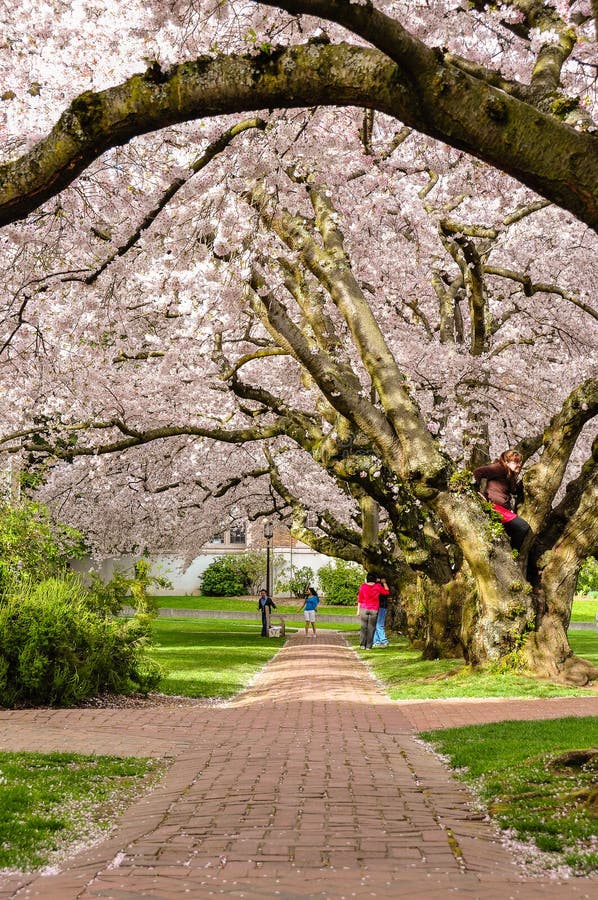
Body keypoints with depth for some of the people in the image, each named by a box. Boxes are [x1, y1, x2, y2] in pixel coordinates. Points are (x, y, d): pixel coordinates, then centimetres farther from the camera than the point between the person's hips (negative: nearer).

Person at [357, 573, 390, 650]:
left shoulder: (363, 586, -3)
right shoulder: (377, 586, -7)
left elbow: (359, 599, 0)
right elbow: (387, 592, 6)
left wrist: (358, 610, 8)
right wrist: (384, 582, 16)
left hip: (364, 609, 1)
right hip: (374, 610, -1)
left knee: (363, 628, 7)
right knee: (371, 628, 2)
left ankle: (362, 645, 3)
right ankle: (368, 646, 0)